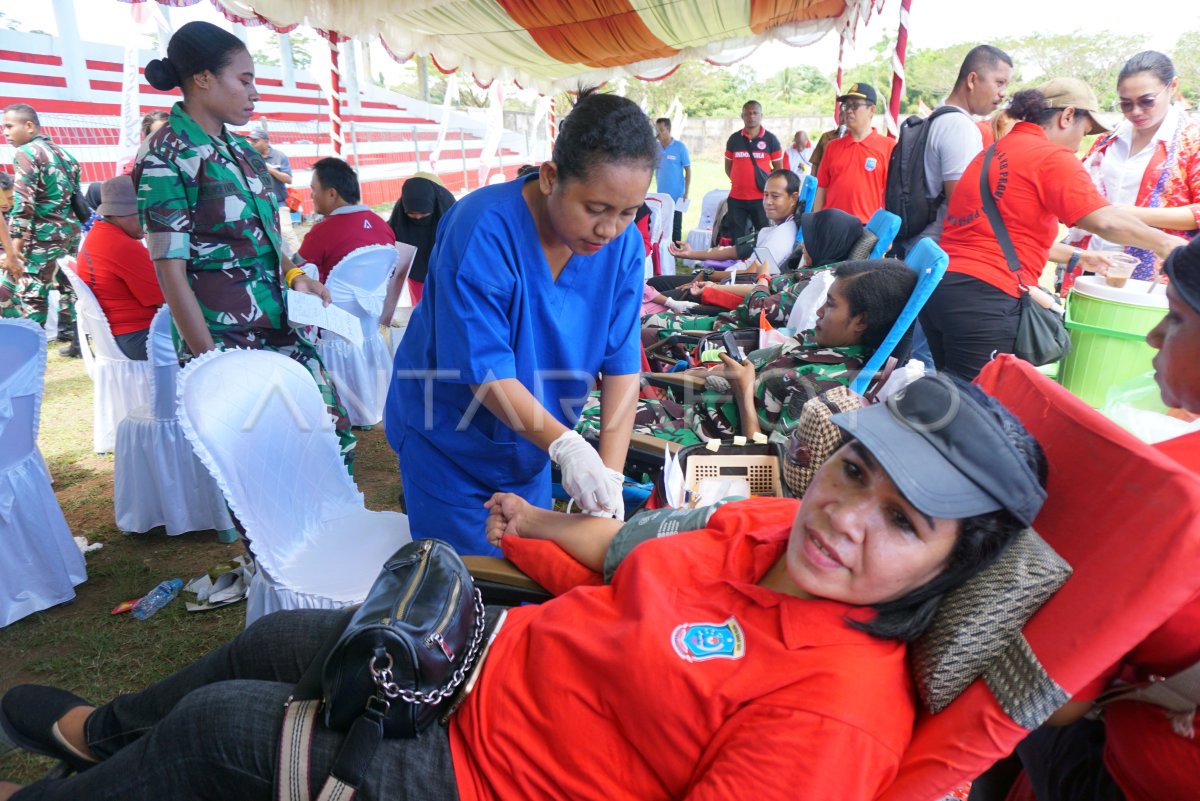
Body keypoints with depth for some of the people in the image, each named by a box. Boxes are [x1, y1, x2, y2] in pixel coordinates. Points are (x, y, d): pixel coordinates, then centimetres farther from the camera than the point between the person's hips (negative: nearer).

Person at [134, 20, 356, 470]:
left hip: (279, 329, 7)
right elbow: (171, 272, -13)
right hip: (223, 339, -7)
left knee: (334, 433, 5)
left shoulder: (242, 151, 11)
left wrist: (294, 275, 3)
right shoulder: (167, 156, -10)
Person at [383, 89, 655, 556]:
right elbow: (485, 372, -29)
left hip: (530, 441, 5)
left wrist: (610, 473, -25)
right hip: (450, 440, -5)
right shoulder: (483, 229, -29)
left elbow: (622, 362, -15)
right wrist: (565, 445, -39)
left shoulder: (624, 245, -13)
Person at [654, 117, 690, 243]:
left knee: (676, 226, 4)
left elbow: (688, 170, -5)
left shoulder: (680, 147, -5)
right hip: (660, 195, 4)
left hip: (676, 195, -4)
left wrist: (686, 193, -9)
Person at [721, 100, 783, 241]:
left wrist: (768, 184, -5)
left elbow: (778, 168, 6)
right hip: (736, 198, 2)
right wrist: (738, 181, 1)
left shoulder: (770, 139, 1)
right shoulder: (734, 139, 6)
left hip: (762, 198, -2)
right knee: (736, 238, 7)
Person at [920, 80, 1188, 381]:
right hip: (985, 298, -9)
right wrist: (1164, 243, 4)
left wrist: (1078, 256, 31)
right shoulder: (1052, 157, -4)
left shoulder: (993, 153, 22)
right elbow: (1106, 221, -13)